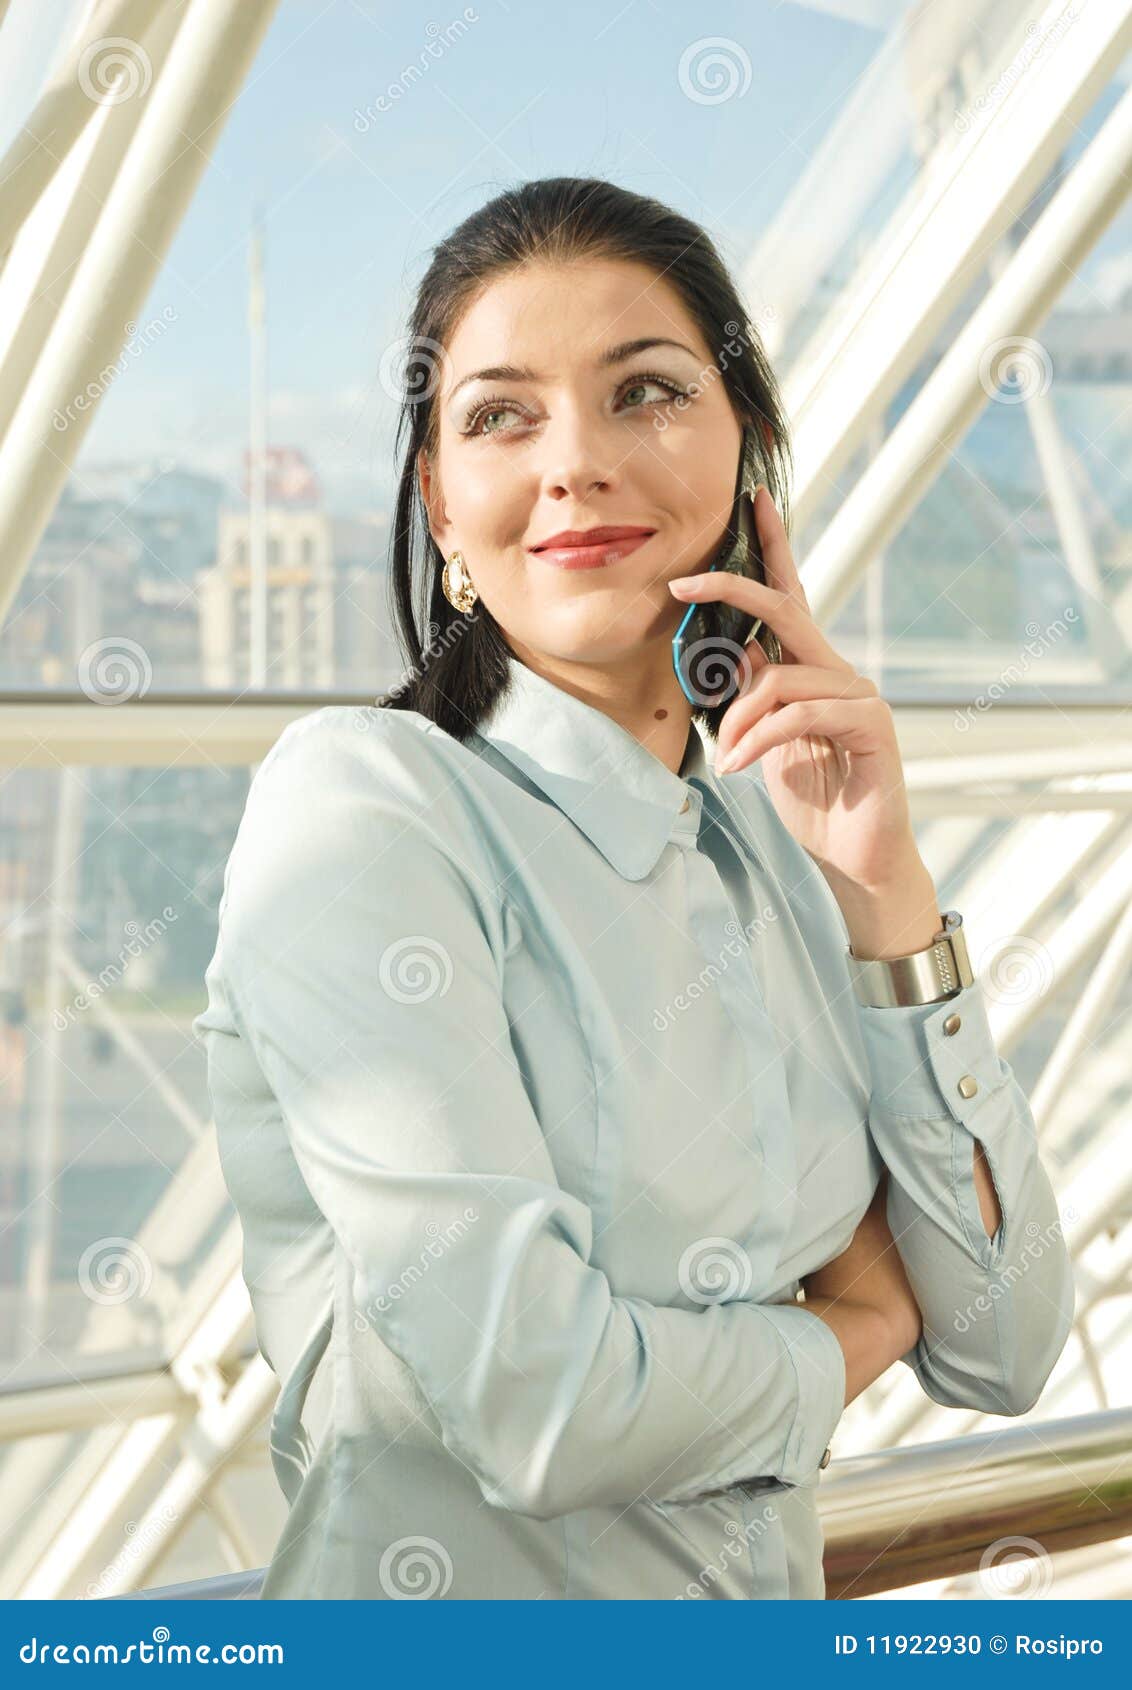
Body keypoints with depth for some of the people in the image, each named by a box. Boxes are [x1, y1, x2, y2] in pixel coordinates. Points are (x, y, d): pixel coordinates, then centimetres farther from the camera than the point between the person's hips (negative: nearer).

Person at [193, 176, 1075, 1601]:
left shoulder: (778, 837, -1)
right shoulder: (356, 800, -19)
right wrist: (844, 1336, -8)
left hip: (774, 1589, 6)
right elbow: (530, 1401, -26)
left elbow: (1004, 1353, -5)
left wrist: (887, 890, -13)